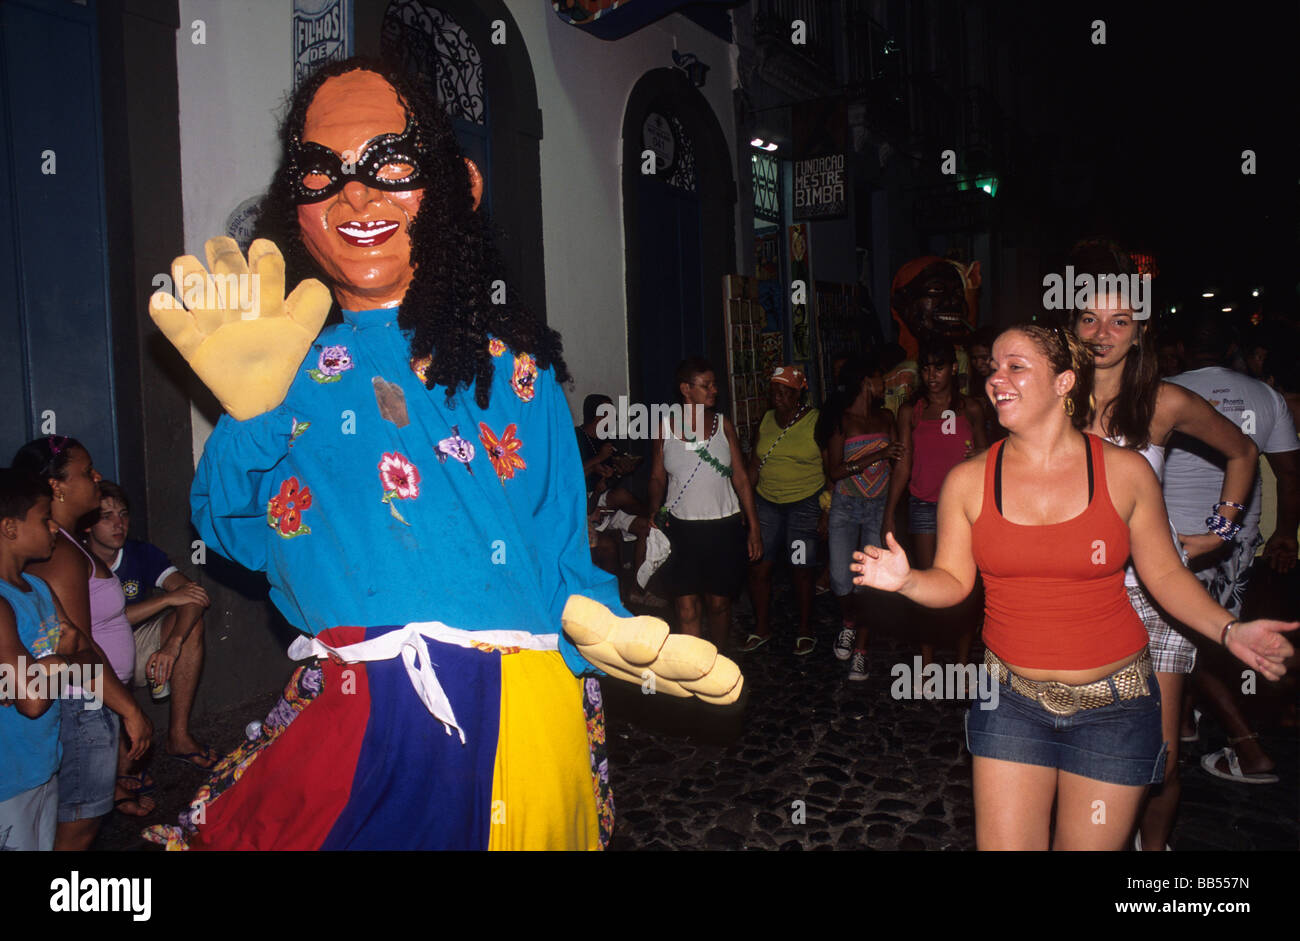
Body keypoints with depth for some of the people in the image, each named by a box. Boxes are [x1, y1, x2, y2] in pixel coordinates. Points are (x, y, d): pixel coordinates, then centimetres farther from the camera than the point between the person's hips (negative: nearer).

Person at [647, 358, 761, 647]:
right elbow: (657, 477, 9)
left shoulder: (723, 424, 4)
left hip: (724, 526, 1)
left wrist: (754, 529, 1)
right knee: (687, 607, -4)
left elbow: (741, 479, 5)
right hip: (681, 527, -1)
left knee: (718, 602, 8)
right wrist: (654, 513, -10)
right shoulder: (665, 426, 2)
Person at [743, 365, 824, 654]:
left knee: (802, 570, 2)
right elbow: (754, 465, 12)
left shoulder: (816, 421, -6)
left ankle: (806, 631, 21)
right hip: (767, 502, 4)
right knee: (758, 567, 1)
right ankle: (762, 628, 19)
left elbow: (830, 468, -4)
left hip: (805, 503, -4)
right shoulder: (766, 421, 7)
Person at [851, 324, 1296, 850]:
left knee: (1088, 844, 12)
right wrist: (907, 581, -19)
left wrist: (1228, 630, -10)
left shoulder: (1125, 472, -5)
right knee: (1003, 845, 4)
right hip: (1011, 701, 1)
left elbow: (1164, 574, 3)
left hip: (1114, 706, 0)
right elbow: (953, 581, 0)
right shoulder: (968, 481, -3)